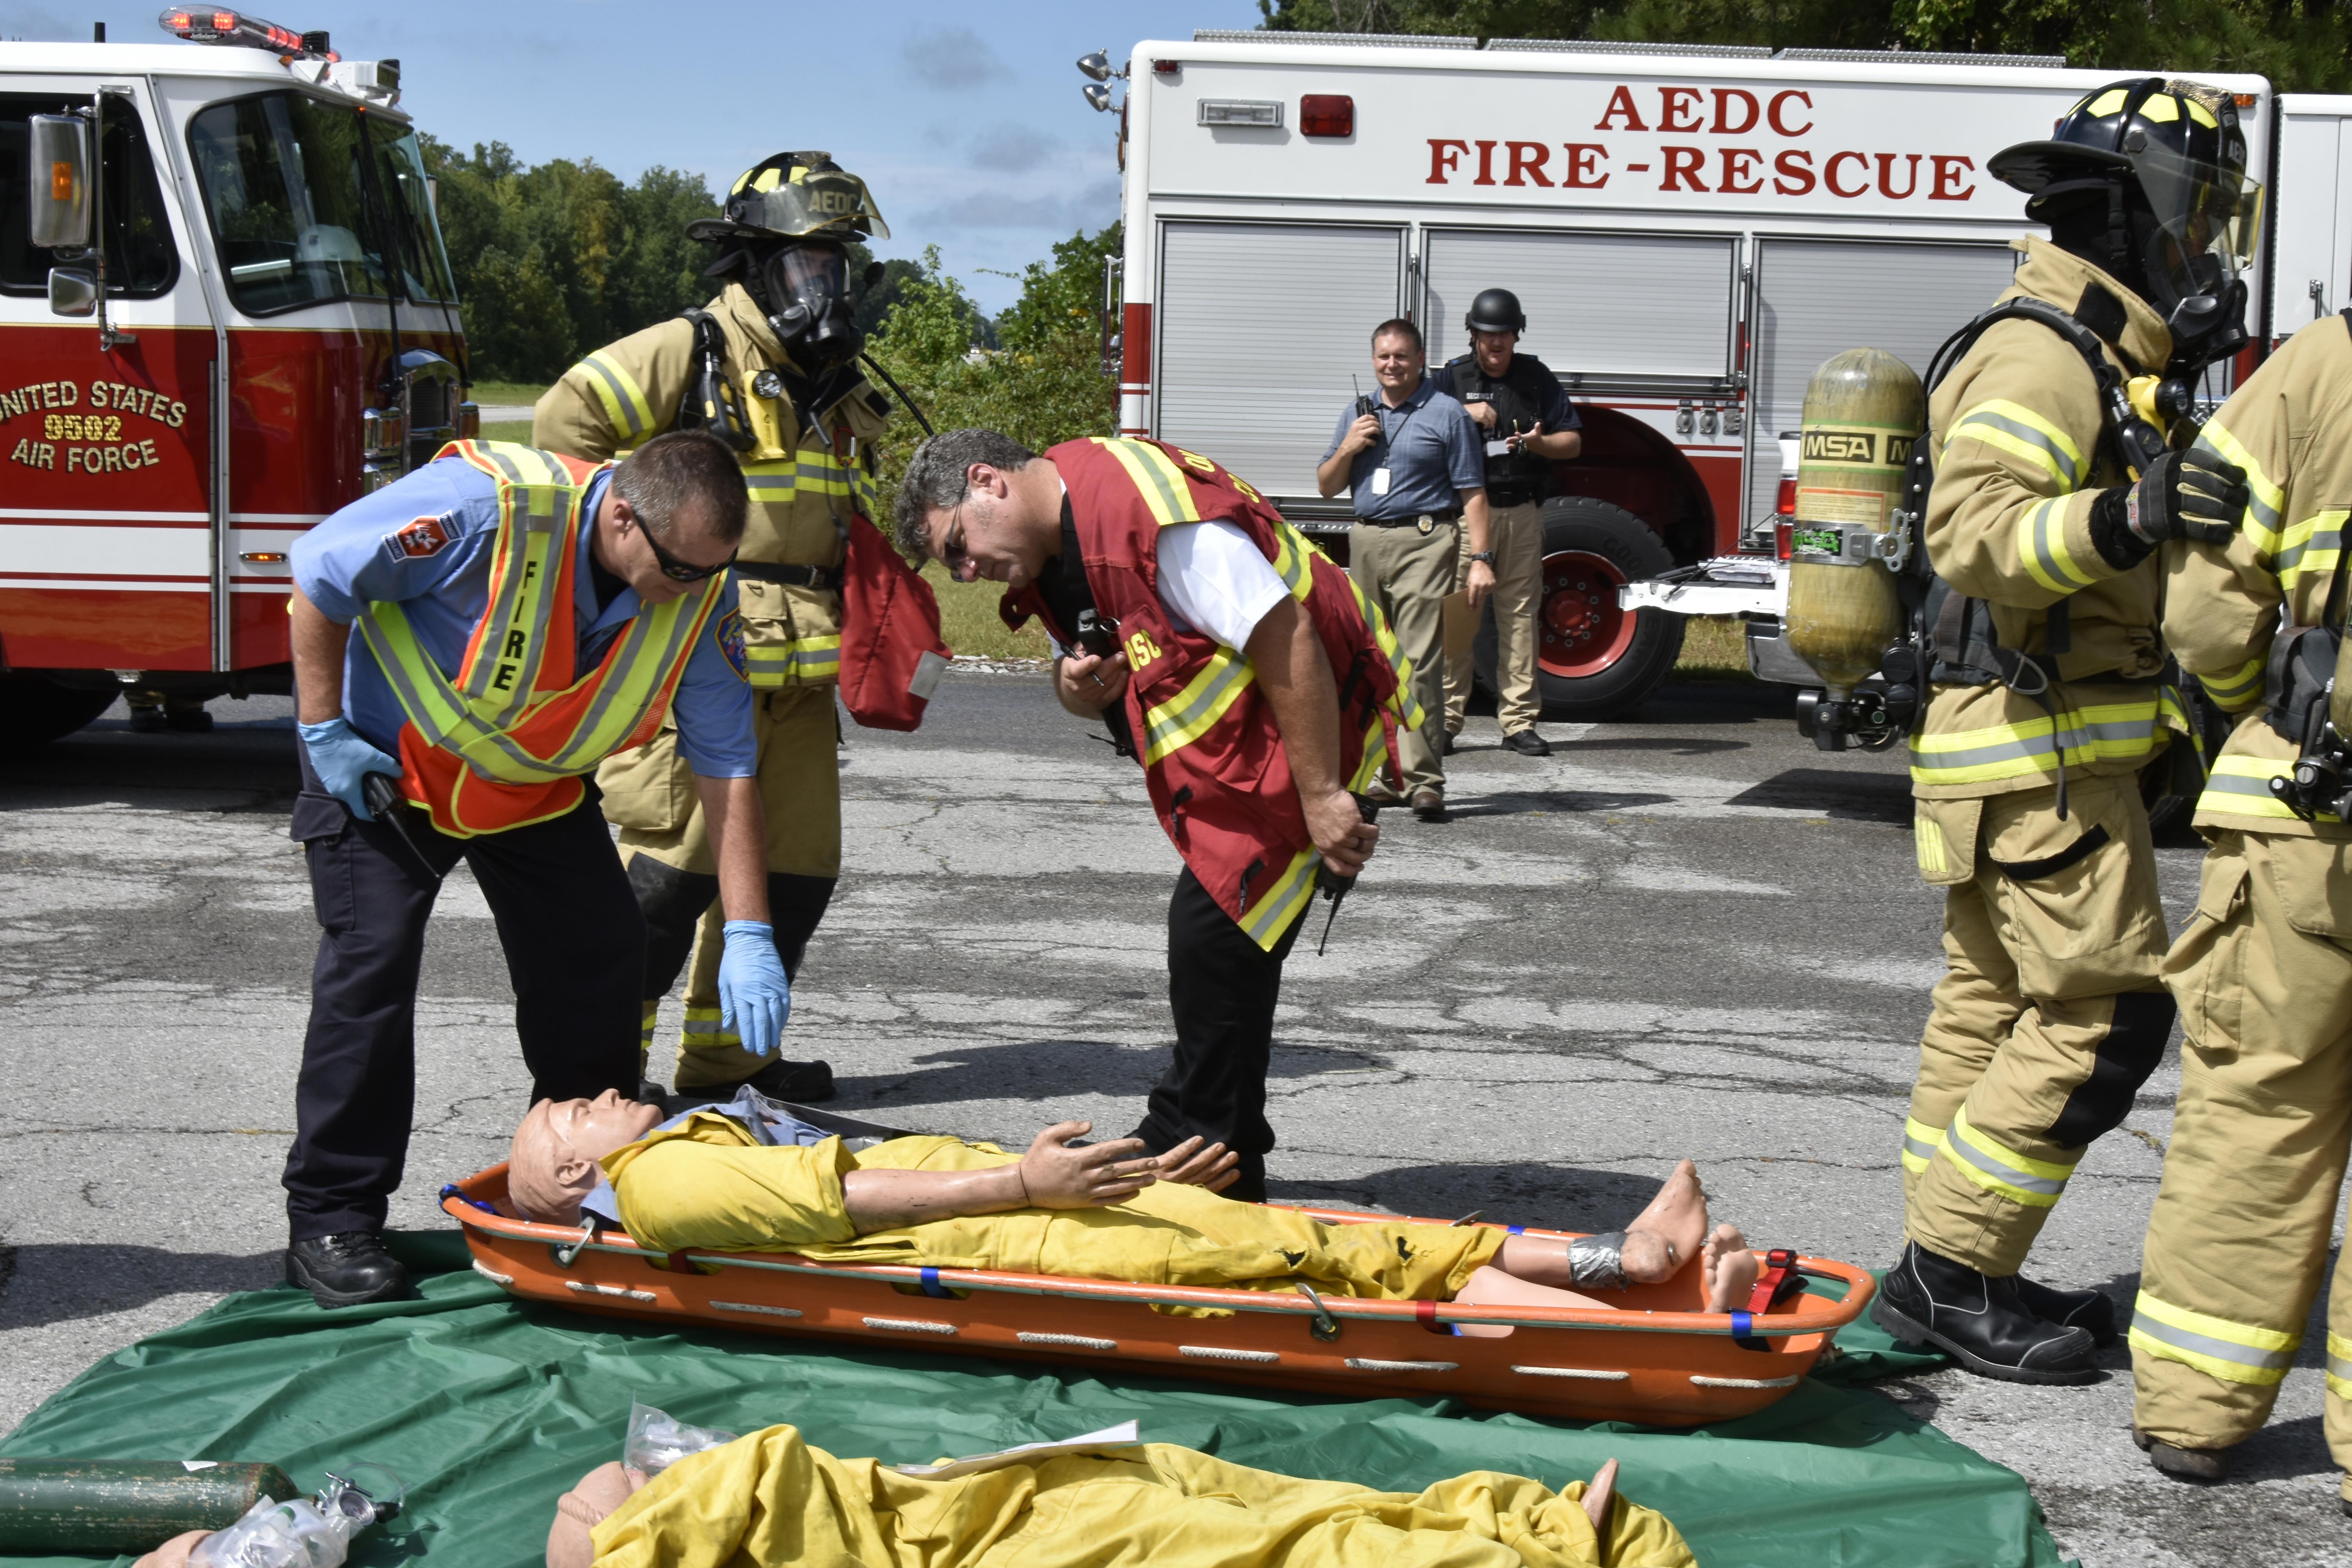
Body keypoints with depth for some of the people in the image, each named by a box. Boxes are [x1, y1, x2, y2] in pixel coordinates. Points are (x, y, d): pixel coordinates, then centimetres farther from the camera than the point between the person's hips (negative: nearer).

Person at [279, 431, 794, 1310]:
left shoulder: (700, 593, -20)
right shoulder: (490, 507, -37)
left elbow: (726, 764, -15)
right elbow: (321, 573, -24)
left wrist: (748, 935, -20)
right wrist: (323, 731, -20)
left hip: (535, 789, 5)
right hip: (386, 766, -5)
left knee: (603, 959, 0)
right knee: (371, 965, -13)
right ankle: (331, 1222, -3)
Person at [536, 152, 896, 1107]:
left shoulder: (835, 388, 18)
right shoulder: (691, 353, -8)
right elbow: (567, 422, -13)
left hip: (800, 672, 8)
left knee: (797, 868, 10)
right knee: (676, 863, -9)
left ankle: (726, 1055, 22)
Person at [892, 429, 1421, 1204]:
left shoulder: (1142, 501, -26)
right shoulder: (1049, 545, 6)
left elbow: (1283, 633, -28)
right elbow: (1100, 682, 18)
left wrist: (1320, 793, -27)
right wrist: (1077, 687, -8)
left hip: (1313, 722, -10)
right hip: (1231, 748, 10)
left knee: (1216, 926, -10)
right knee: (1221, 933, 16)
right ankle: (1182, 1146, 27)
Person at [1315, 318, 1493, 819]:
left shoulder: (1447, 413, 0)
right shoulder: (1358, 414, 17)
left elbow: (1472, 493, -4)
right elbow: (1327, 486, 20)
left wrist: (1481, 560, -12)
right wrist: (1348, 447, 0)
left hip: (1423, 543, -6)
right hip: (1366, 544, 6)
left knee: (1420, 663, -13)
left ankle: (1424, 781, -16)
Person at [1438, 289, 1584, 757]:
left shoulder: (1536, 377, 12)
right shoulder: (1453, 377, 8)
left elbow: (1573, 441, 11)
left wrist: (1540, 443, -9)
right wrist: (1465, 415, -13)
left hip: (1522, 512, 2)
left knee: (1520, 613, 1)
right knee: (1456, 612, -7)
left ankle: (1519, 721, 5)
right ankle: (1444, 719, -2)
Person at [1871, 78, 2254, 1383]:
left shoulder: (2098, 362, 18)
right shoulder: (2040, 360, -16)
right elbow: (1973, 528, -31)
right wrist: (2120, 519, -45)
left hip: (2051, 754, 11)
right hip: (2040, 753, -11)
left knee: (1994, 1007, 13)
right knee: (2105, 1009, -9)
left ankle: (1950, 1283, 20)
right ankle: (1948, 1273, -4)